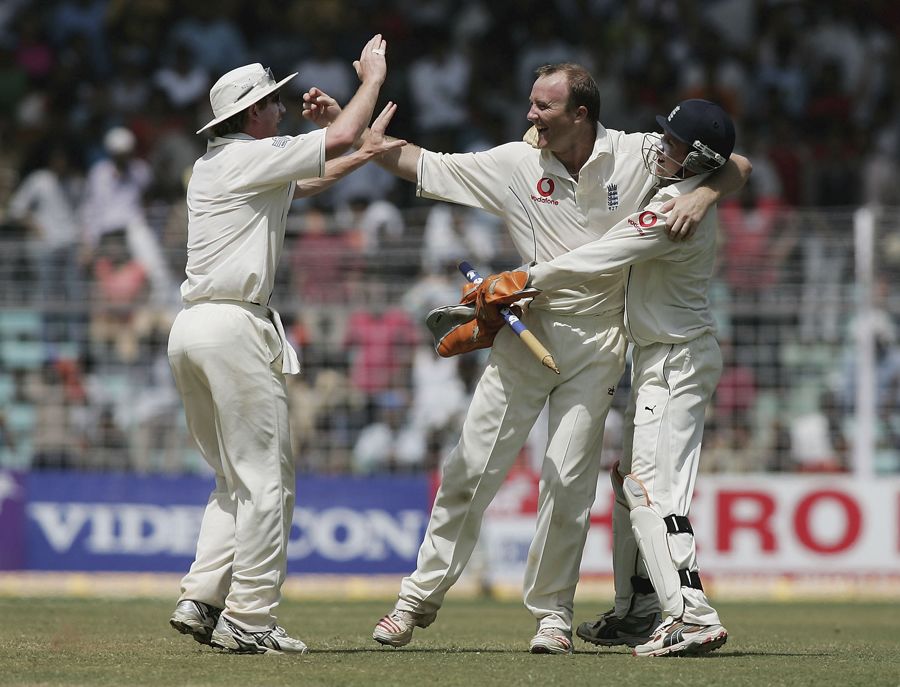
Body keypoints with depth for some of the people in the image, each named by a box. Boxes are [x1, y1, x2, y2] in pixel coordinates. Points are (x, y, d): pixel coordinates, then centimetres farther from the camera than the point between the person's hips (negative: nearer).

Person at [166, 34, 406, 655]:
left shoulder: (212, 167, 20)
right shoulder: (249, 157, -7)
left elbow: (306, 181, 31)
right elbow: (338, 138, -8)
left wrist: (368, 152, 28)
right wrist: (372, 79, 7)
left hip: (191, 329, 9)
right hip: (235, 328, -9)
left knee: (236, 479, 16)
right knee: (267, 479, -5)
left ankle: (200, 601, 7)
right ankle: (248, 619, -7)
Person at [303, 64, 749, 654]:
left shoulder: (638, 156, -4)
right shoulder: (516, 164, -2)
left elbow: (734, 166, 1)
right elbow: (418, 164, 1)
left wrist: (701, 196, -20)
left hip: (597, 345, -2)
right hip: (526, 334, 2)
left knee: (568, 482, -5)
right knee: (472, 468, 1)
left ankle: (552, 610, 10)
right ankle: (421, 595, 12)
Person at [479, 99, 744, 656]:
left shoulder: (676, 213, -24)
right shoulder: (690, 193, 7)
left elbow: (591, 263, -22)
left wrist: (518, 282, -11)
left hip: (677, 360, -11)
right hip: (659, 358, 11)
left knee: (653, 486, -17)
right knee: (631, 478, 18)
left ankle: (693, 617, -24)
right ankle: (636, 611, 26)